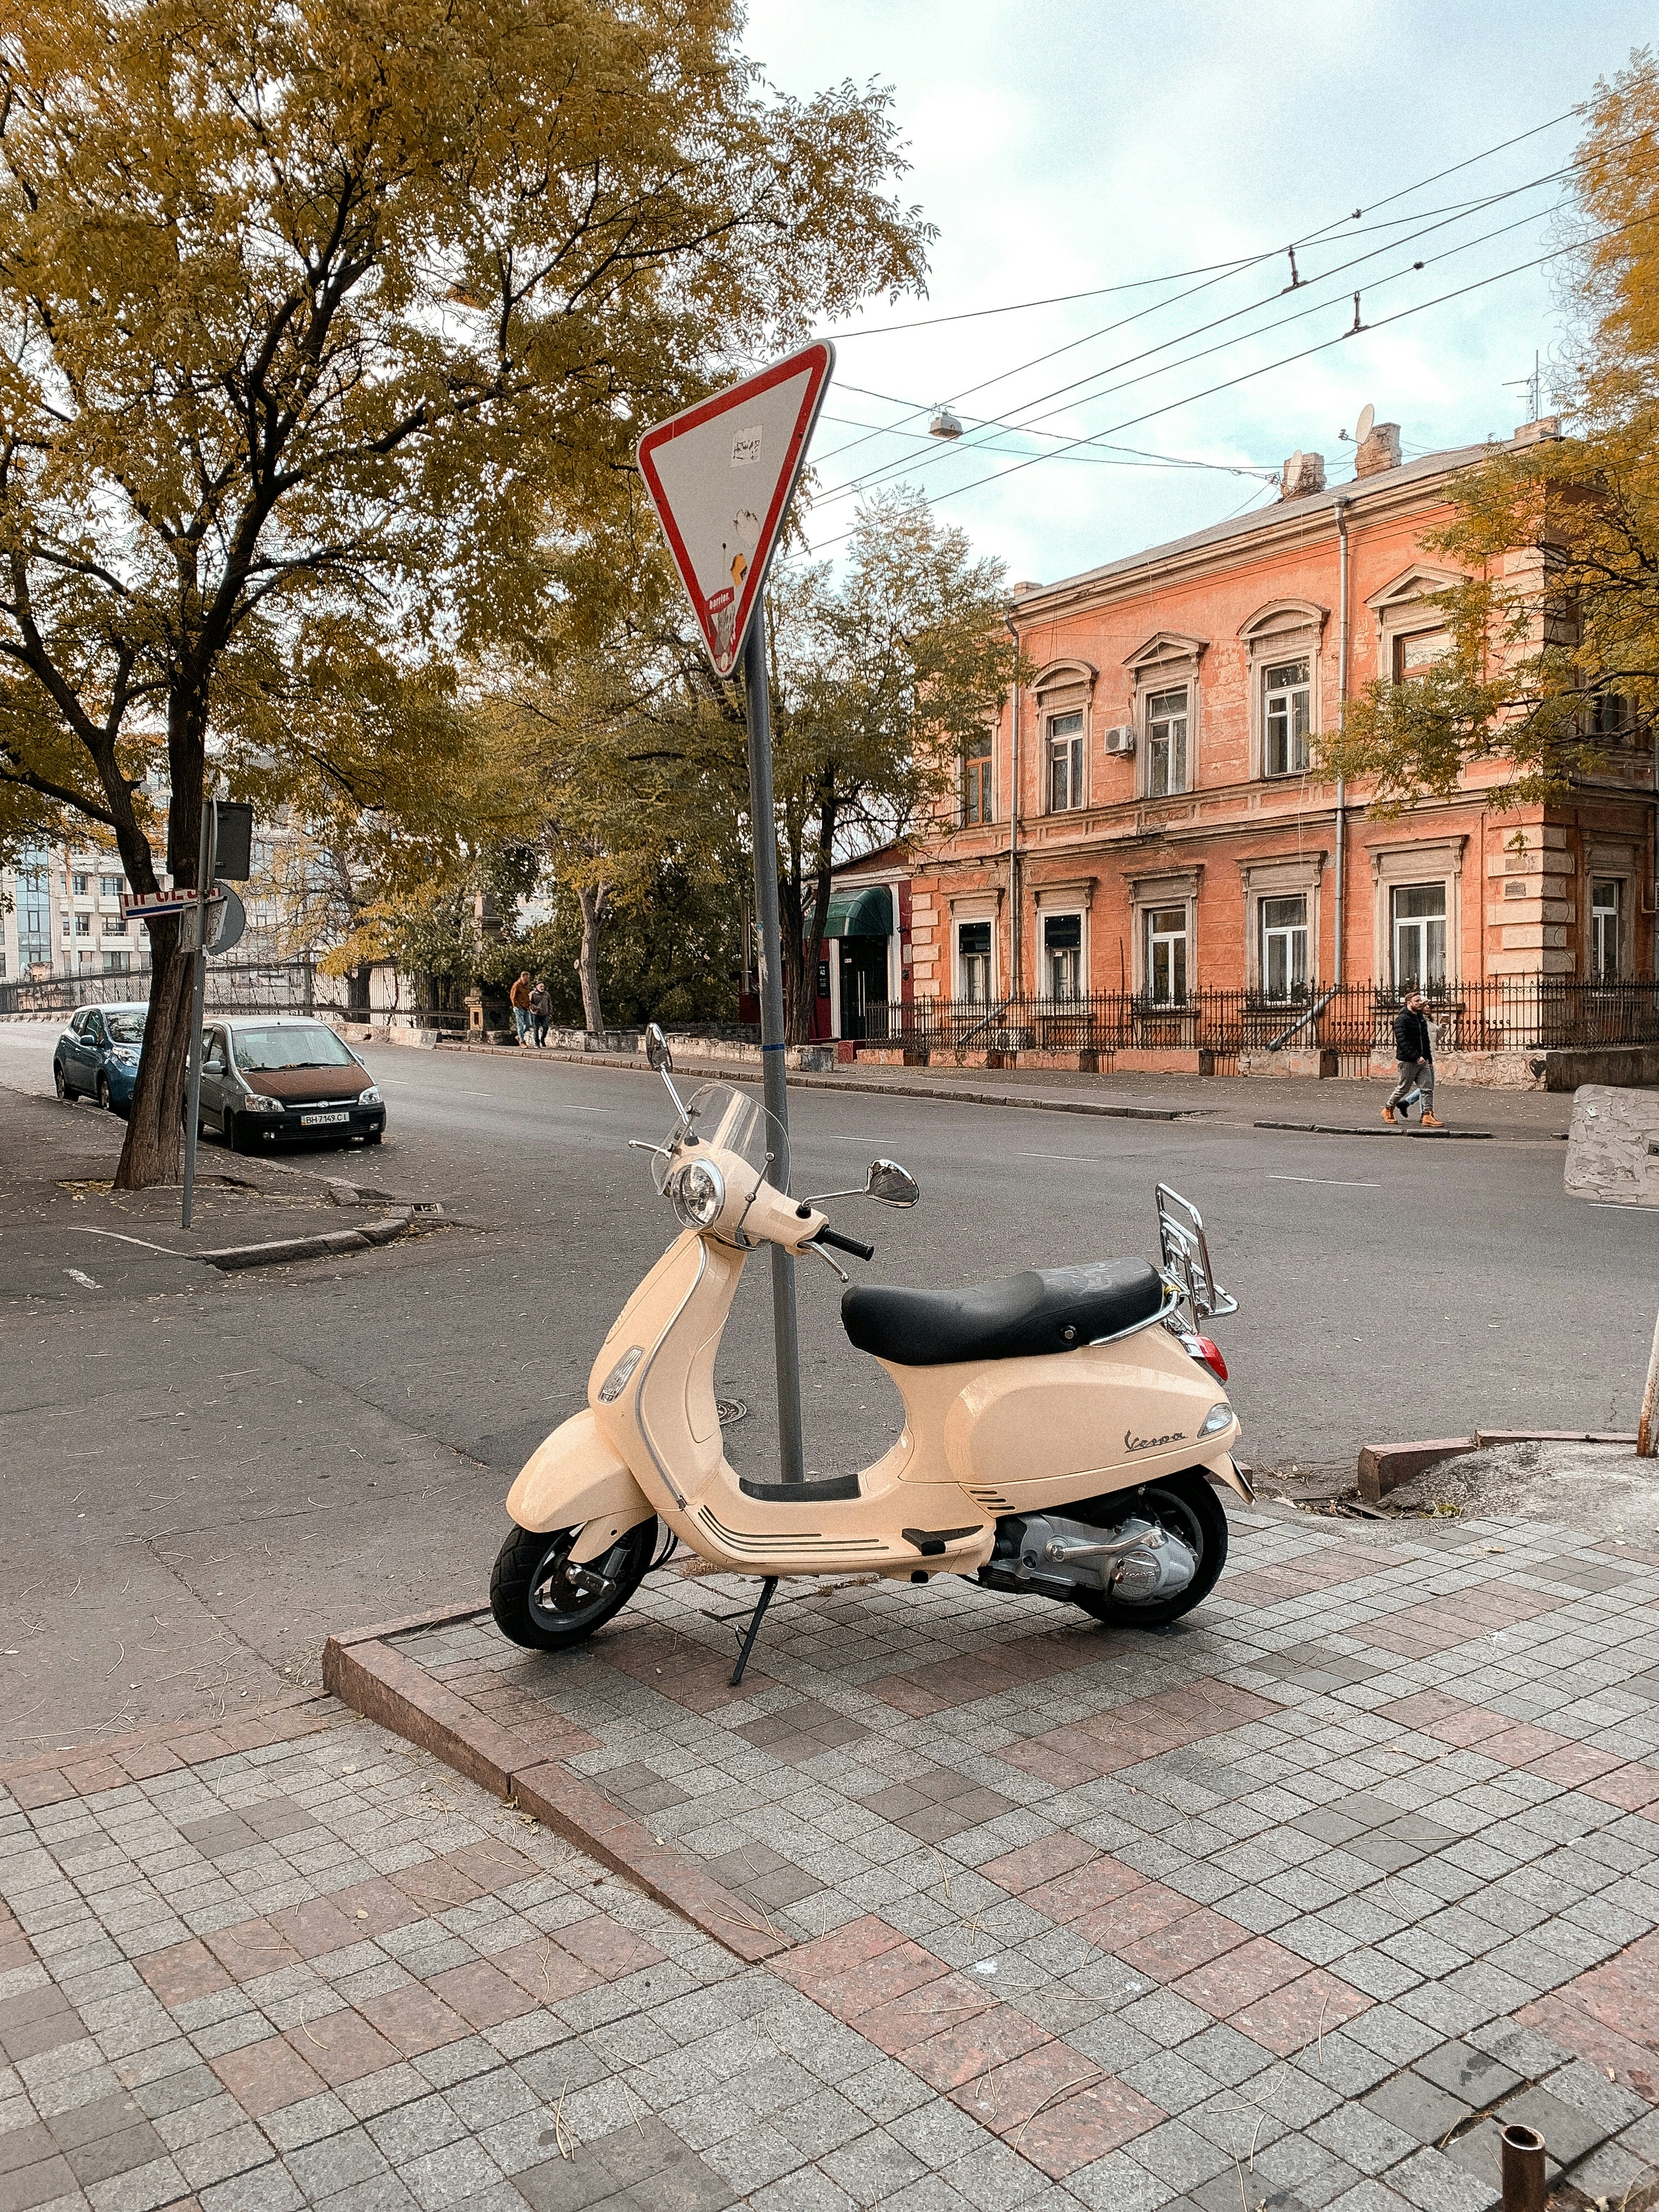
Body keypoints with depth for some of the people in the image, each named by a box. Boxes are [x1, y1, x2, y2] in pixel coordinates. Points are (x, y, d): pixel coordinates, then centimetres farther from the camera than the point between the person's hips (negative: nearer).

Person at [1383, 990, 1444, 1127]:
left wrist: (1429, 1059, 19)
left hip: (1422, 1061, 8)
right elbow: (1402, 1041, -21)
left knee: (1428, 1088, -2)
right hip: (1408, 1060, -7)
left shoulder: (1421, 1018, 16)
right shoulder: (1402, 1019, -12)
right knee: (1403, 1088, 3)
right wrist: (1416, 1056, -26)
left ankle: (1428, 1116, -3)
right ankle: (1388, 1110, 22)